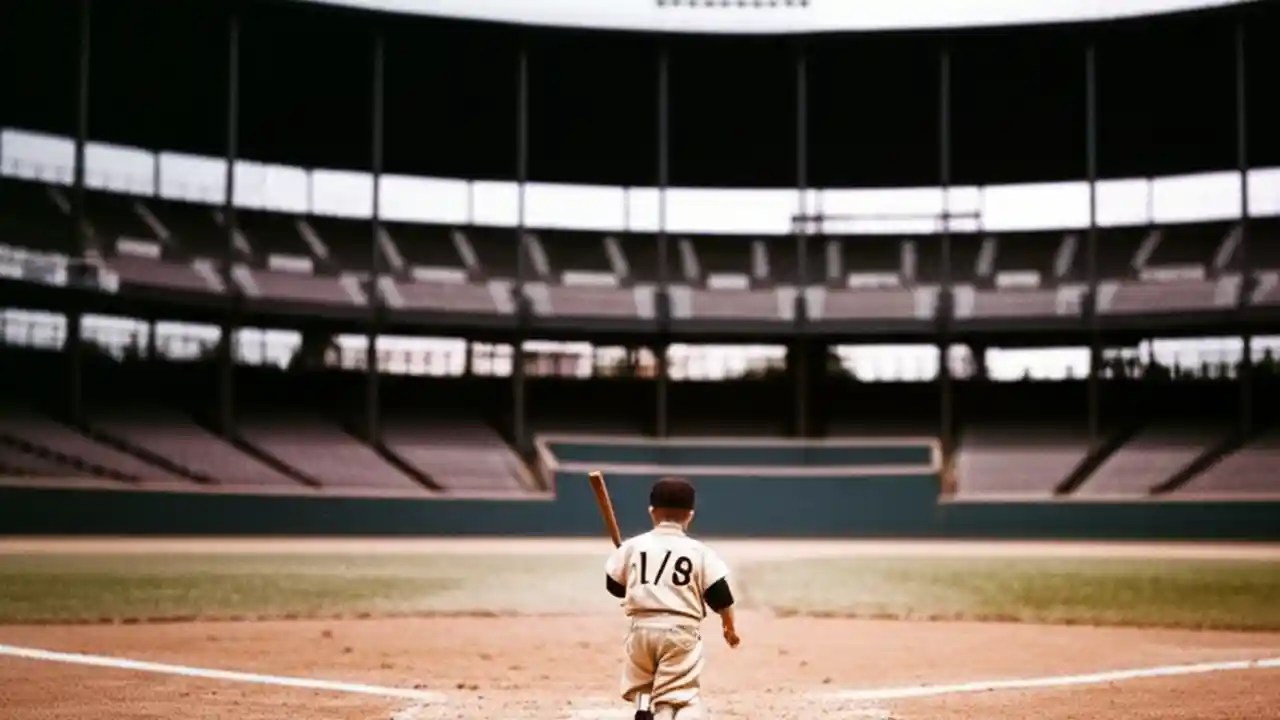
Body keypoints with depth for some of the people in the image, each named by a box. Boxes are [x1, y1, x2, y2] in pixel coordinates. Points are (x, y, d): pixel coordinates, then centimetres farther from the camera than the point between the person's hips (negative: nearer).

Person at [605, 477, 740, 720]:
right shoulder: (699, 552, -1)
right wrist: (729, 626, 17)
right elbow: (719, 595, 0)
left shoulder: (632, 546, 4)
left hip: (642, 628, 2)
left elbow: (615, 586, 14)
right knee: (678, 695, -4)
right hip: (681, 631, -2)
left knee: (641, 688, 24)